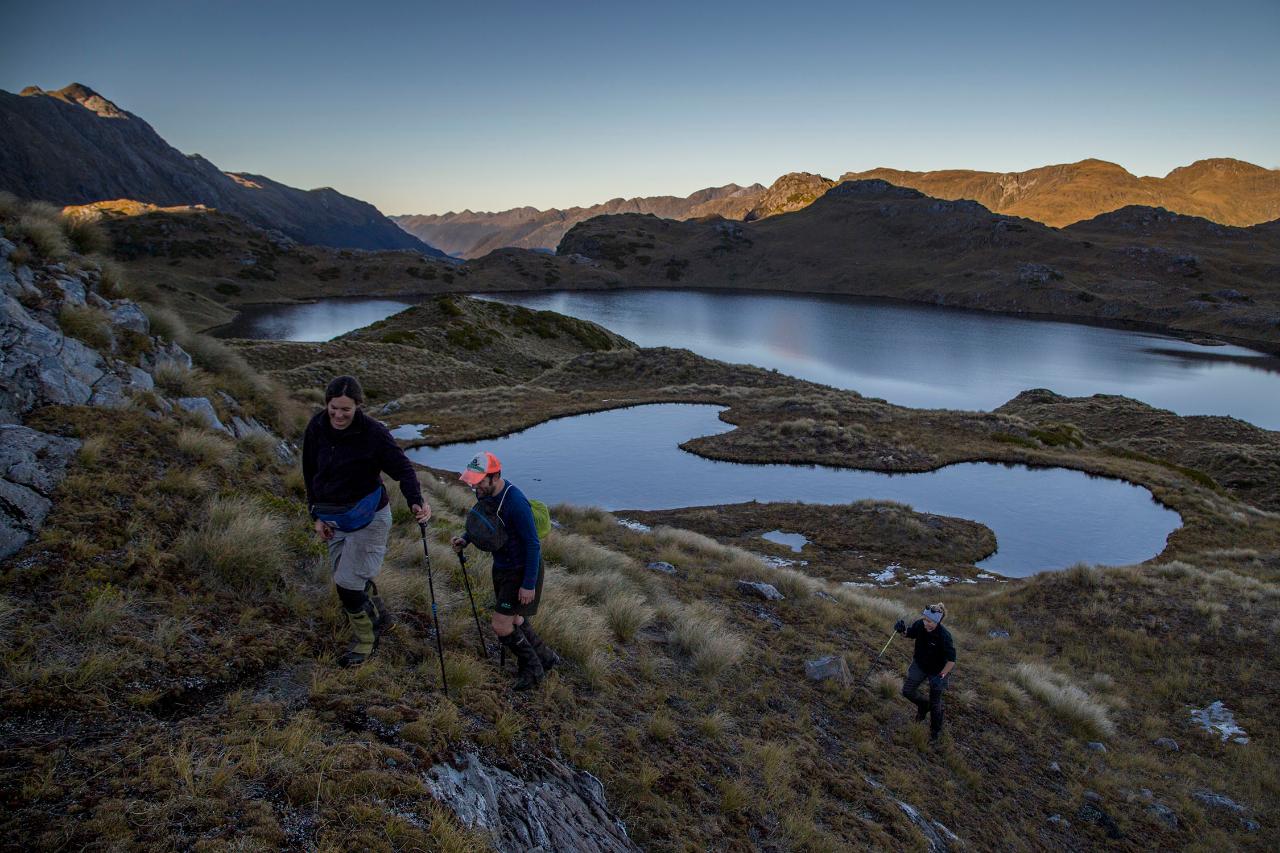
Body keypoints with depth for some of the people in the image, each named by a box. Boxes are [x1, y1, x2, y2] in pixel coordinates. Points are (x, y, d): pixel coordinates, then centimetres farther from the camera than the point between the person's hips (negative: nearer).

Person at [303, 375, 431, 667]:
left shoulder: (373, 432, -21)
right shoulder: (316, 429, -7)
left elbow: (402, 467, -19)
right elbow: (310, 474, 6)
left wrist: (416, 501, -36)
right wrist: (318, 516, 5)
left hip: (368, 517, -5)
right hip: (334, 519, 6)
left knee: (348, 583, -5)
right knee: (355, 577, 16)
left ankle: (364, 640, 20)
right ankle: (381, 618, 43)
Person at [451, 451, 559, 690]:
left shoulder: (515, 502, -30)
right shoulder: (484, 493, -5)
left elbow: (533, 545, -24)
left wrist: (529, 584, -22)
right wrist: (465, 539, -5)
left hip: (522, 570, -9)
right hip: (501, 566, 9)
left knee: (501, 625, -4)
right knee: (512, 619, 20)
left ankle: (532, 668, 18)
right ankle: (545, 657, 39)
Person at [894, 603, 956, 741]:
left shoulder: (944, 636, -33)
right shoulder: (919, 624, -21)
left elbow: (951, 660, -25)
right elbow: (910, 634, 1)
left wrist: (941, 676, -29)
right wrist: (903, 631, -20)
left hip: (937, 670, -4)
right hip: (919, 665, 4)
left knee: (935, 702, 12)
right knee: (907, 690, 4)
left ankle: (936, 730, 38)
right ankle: (923, 706, 37)